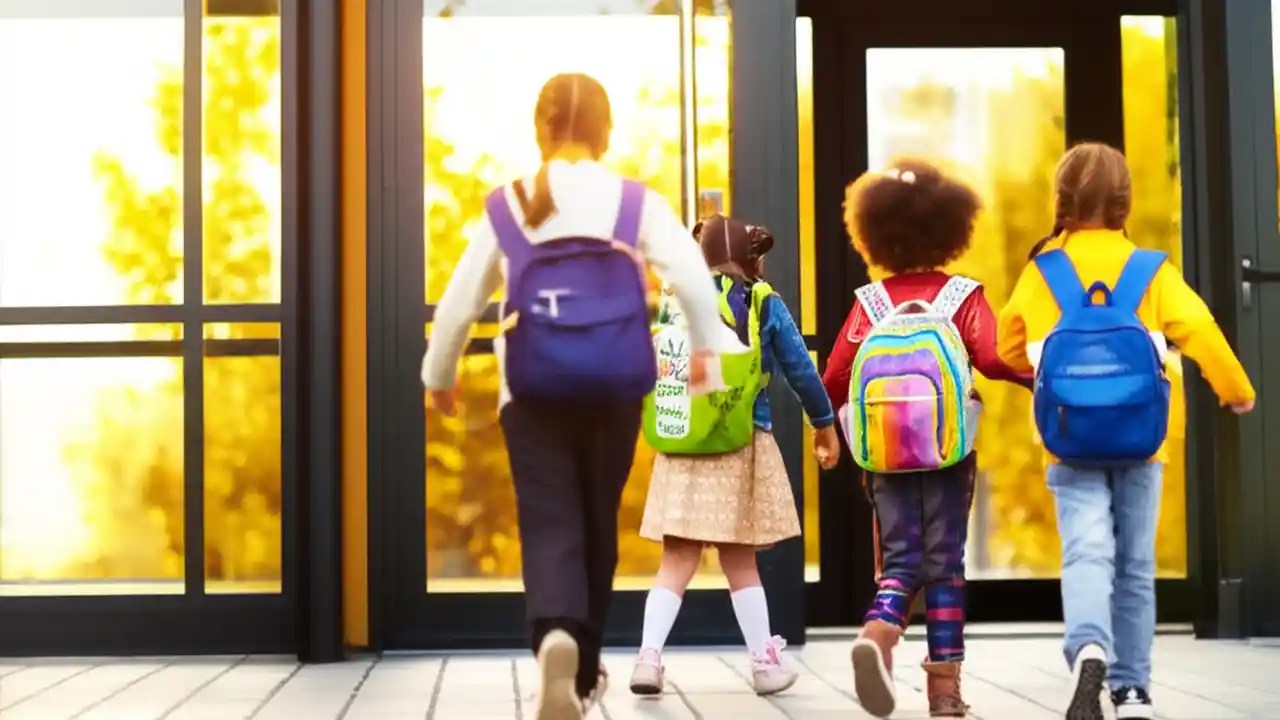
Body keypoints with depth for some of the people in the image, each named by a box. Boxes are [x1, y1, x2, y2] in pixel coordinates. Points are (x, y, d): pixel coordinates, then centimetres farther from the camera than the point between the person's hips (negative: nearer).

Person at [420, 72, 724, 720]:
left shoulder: (505, 206, 6)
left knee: (549, 523, -1)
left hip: (534, 389, -1)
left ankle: (557, 635, -32)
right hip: (614, 385, 1)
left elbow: (459, 300, 9)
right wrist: (705, 349, 5)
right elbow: (692, 275, -11)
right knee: (597, 523, 16)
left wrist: (438, 375, 24)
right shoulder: (635, 202, 3)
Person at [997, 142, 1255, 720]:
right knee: (1134, 565, 12)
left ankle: (1089, 651, -37)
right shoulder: (1152, 271, 0)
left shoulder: (1039, 273, 3)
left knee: (1087, 552, -9)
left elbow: (1009, 350, 14)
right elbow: (1201, 334, -5)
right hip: (1138, 441, 1)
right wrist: (1237, 391, 12)